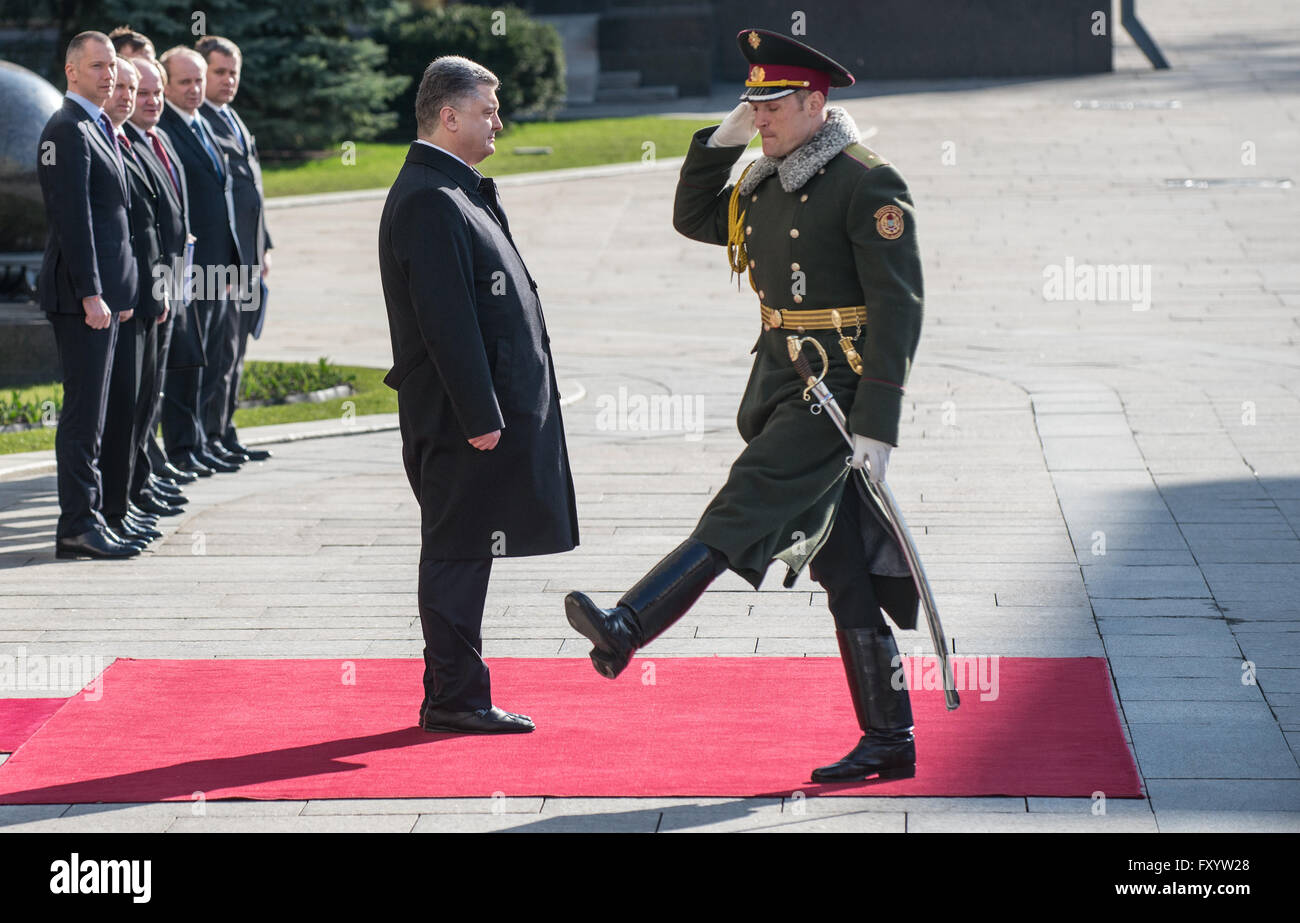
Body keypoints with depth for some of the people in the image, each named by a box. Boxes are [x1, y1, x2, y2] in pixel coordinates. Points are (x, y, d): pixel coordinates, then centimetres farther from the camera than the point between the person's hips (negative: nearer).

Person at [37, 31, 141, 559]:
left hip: (103, 293, 10)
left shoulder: (100, 129, 19)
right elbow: (73, 219, -19)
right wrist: (91, 294, -22)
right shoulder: (67, 131, -13)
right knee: (84, 412, -8)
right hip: (82, 296, -10)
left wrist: (120, 290, 20)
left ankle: (87, 517, 15)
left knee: (91, 412, 11)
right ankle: (78, 527, -7)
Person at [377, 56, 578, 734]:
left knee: (460, 554, 13)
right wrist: (479, 416, -22)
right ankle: (456, 698, 0)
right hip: (461, 417, -10)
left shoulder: (454, 193, 17)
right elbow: (445, 318, -22)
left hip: (483, 408, 10)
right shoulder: (430, 200, -17)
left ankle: (454, 695, 20)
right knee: (457, 554, -5)